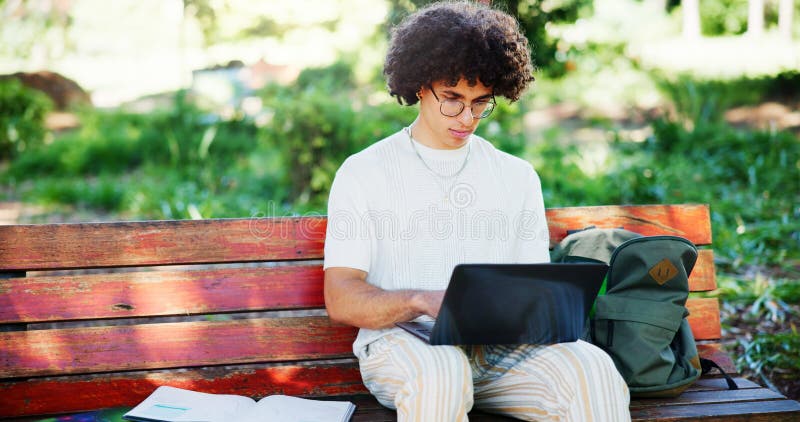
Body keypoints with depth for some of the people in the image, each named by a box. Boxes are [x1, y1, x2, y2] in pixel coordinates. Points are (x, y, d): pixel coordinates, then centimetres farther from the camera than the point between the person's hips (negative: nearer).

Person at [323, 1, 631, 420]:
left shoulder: (518, 176, 16)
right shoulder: (362, 173, 5)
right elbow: (340, 299, -3)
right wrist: (422, 301, -22)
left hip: (497, 344, 2)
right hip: (401, 341, -2)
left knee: (593, 371, -28)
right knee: (442, 373, -38)